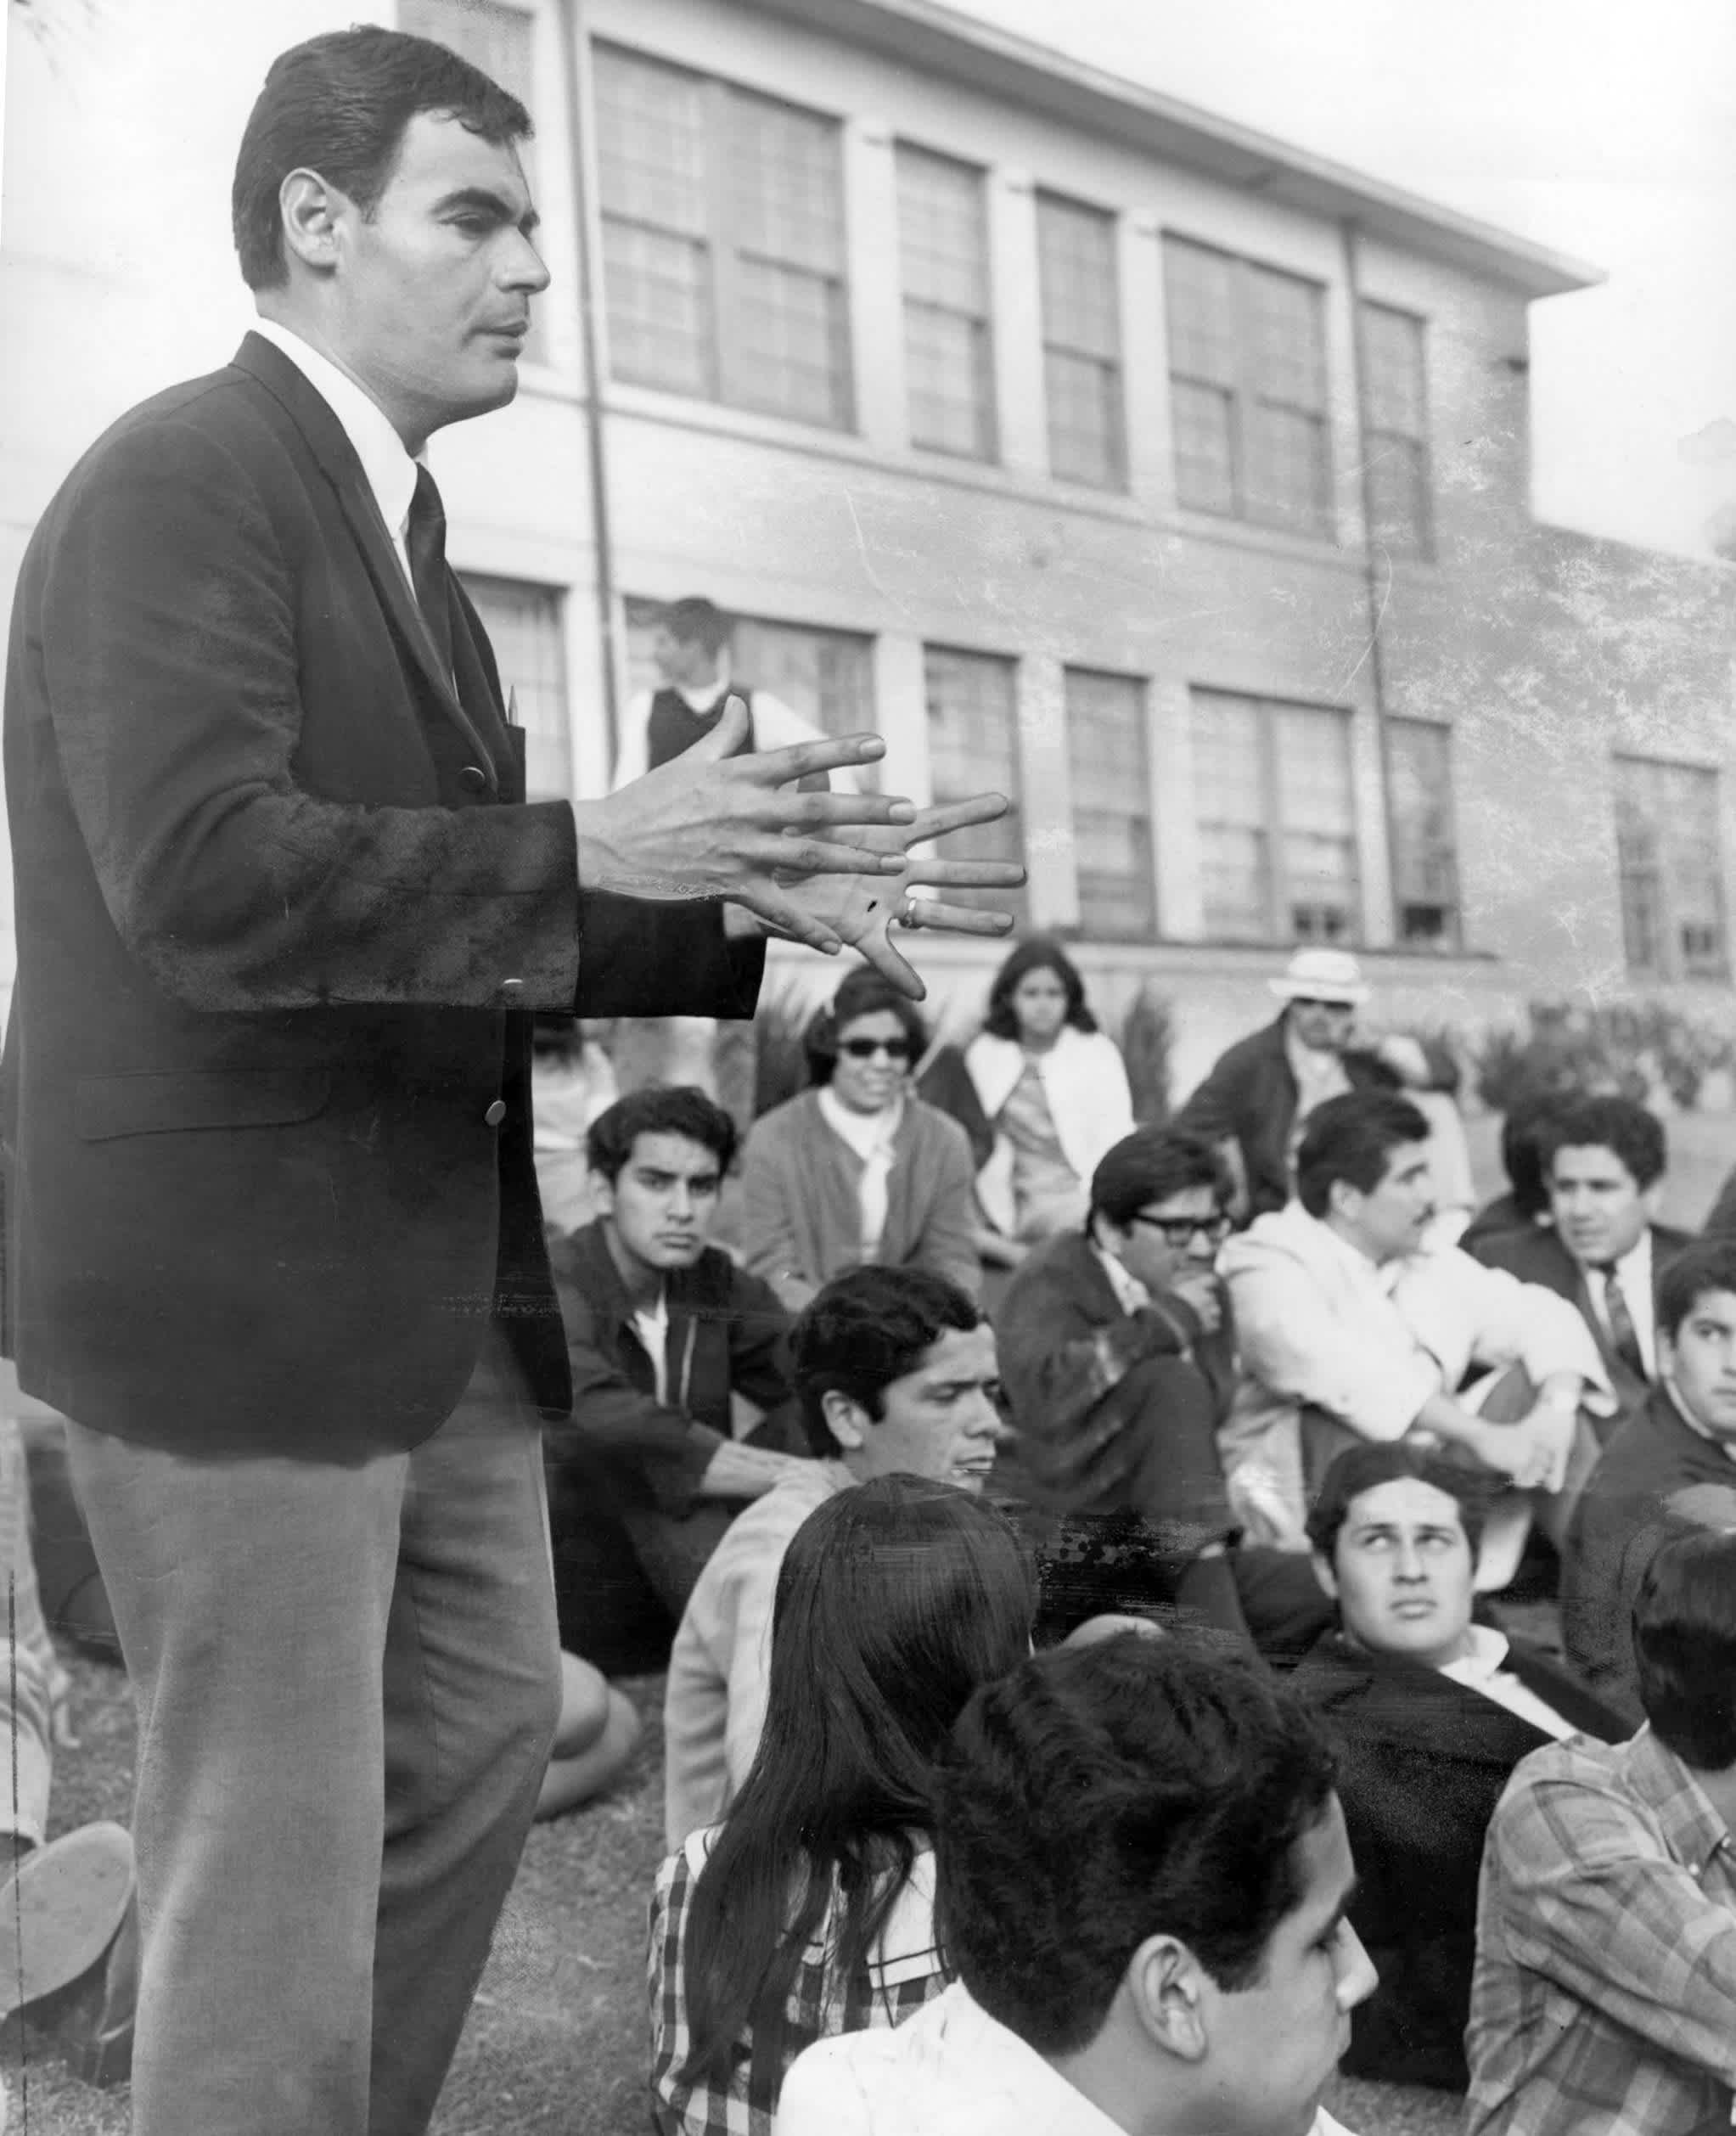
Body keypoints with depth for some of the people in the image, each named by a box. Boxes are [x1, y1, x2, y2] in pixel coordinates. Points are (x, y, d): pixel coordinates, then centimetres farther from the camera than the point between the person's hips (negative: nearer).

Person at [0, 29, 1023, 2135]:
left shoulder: (387, 518, 17)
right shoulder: (182, 480, -12)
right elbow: (205, 874, -25)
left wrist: (735, 906, 6)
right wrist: (592, 849, -26)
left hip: (430, 1287, 10)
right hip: (233, 1279, -9)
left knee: (479, 1752, 20)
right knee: (272, 1857, 2)